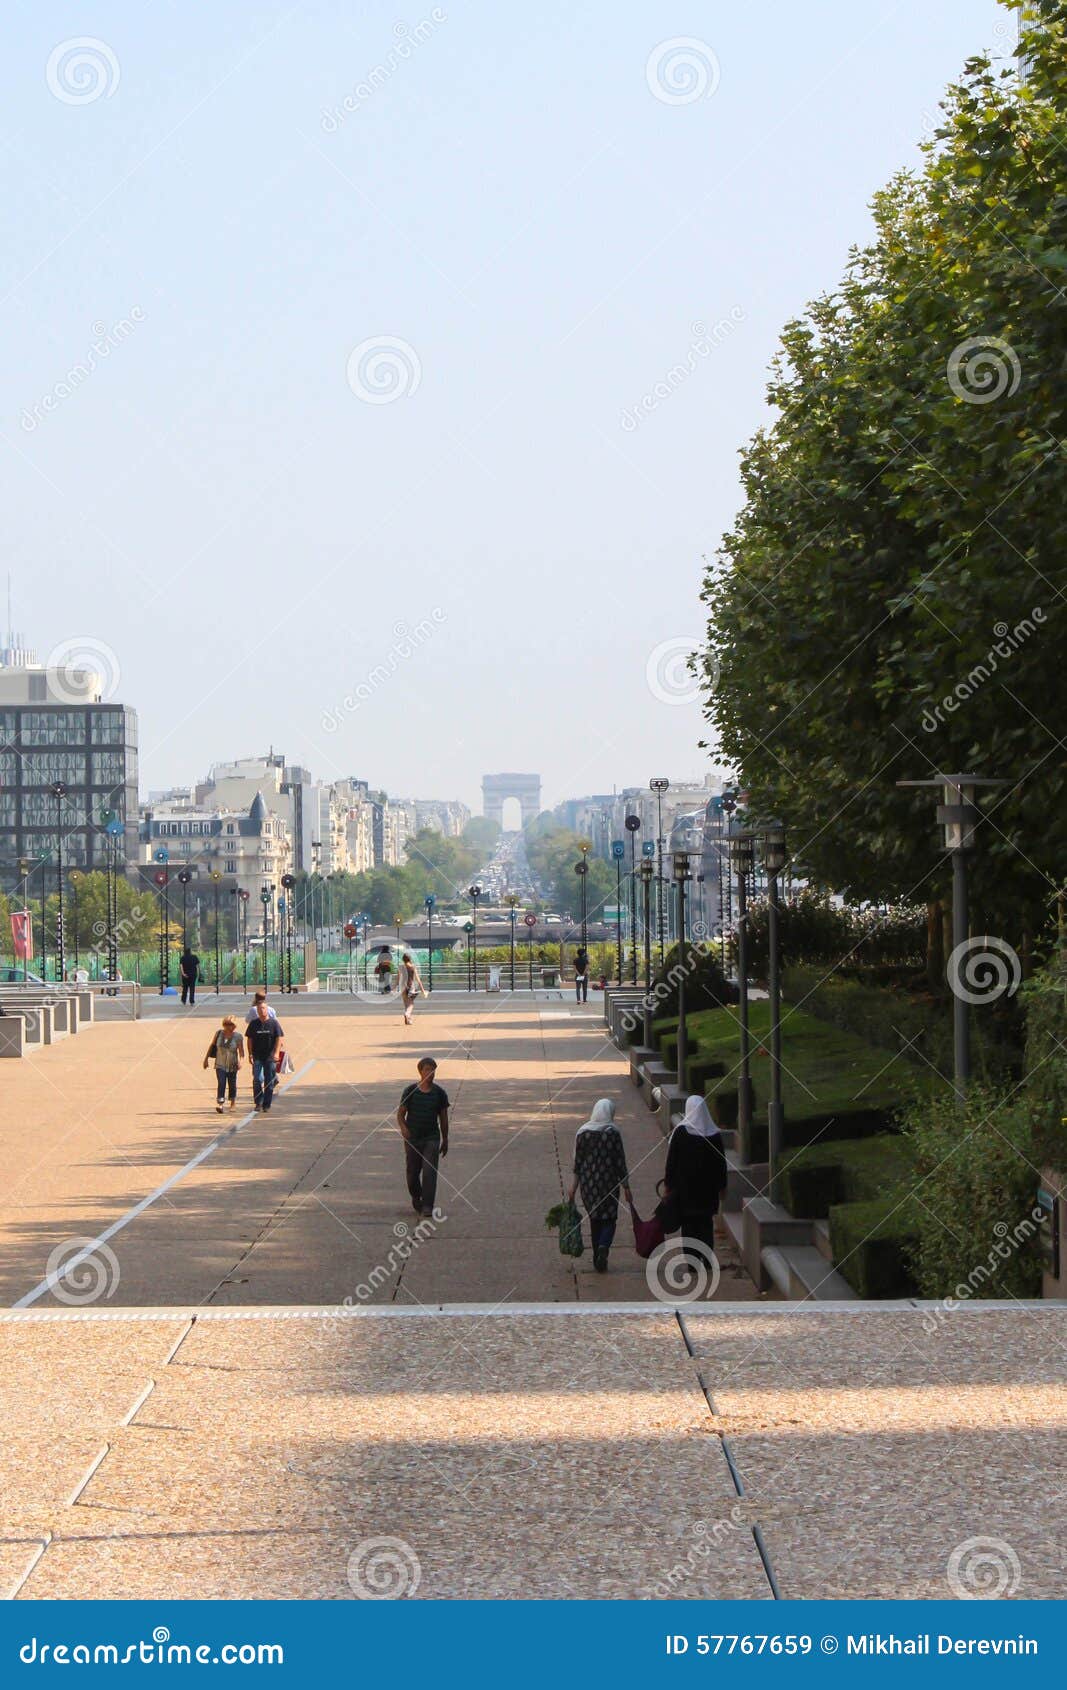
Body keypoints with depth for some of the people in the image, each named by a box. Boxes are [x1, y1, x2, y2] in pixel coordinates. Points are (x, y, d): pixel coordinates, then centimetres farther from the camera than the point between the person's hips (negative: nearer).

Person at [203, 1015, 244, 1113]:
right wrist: (206, 1058, 9)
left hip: (232, 1066, 0)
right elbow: (212, 1045, 9)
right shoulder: (219, 1033, -1)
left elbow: (241, 1051, -8)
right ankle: (219, 1104, -20)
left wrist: (241, 1061, -25)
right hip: (220, 1065, 0)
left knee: (232, 1084, 11)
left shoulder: (237, 1036, -8)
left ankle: (233, 1102, 33)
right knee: (221, 1083, -15)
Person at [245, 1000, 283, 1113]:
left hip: (270, 1057, 0)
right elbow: (249, 1039, 7)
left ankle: (266, 1105, 11)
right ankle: (258, 1103, -2)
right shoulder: (253, 1024, 4)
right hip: (257, 1056, 1)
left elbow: (278, 1038, 0)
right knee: (257, 1079, -10)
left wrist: (276, 1052, -11)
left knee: (269, 1081, 3)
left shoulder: (274, 1023, 0)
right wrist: (250, 1054, -2)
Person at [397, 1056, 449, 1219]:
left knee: (429, 1172, -12)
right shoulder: (410, 1091, -5)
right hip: (412, 1138, 0)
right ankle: (416, 1198, 36)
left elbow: (443, 1118, 8)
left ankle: (427, 1207, -10)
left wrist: (445, 1140, 13)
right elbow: (400, 1114, -1)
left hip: (432, 1138, 0)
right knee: (412, 1173, 9)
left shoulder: (439, 1093, -1)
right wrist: (403, 1128, -22)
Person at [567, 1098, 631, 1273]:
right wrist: (625, 1186, 1)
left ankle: (598, 1259, 15)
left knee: (594, 1219, 14)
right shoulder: (613, 1132, -9)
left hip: (588, 1183, 3)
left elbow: (577, 1162, 3)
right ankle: (603, 1246, -21)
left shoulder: (582, 1133, 0)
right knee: (609, 1218, 6)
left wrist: (573, 1187, 7)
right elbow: (620, 1161, -6)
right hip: (609, 1180, -3)